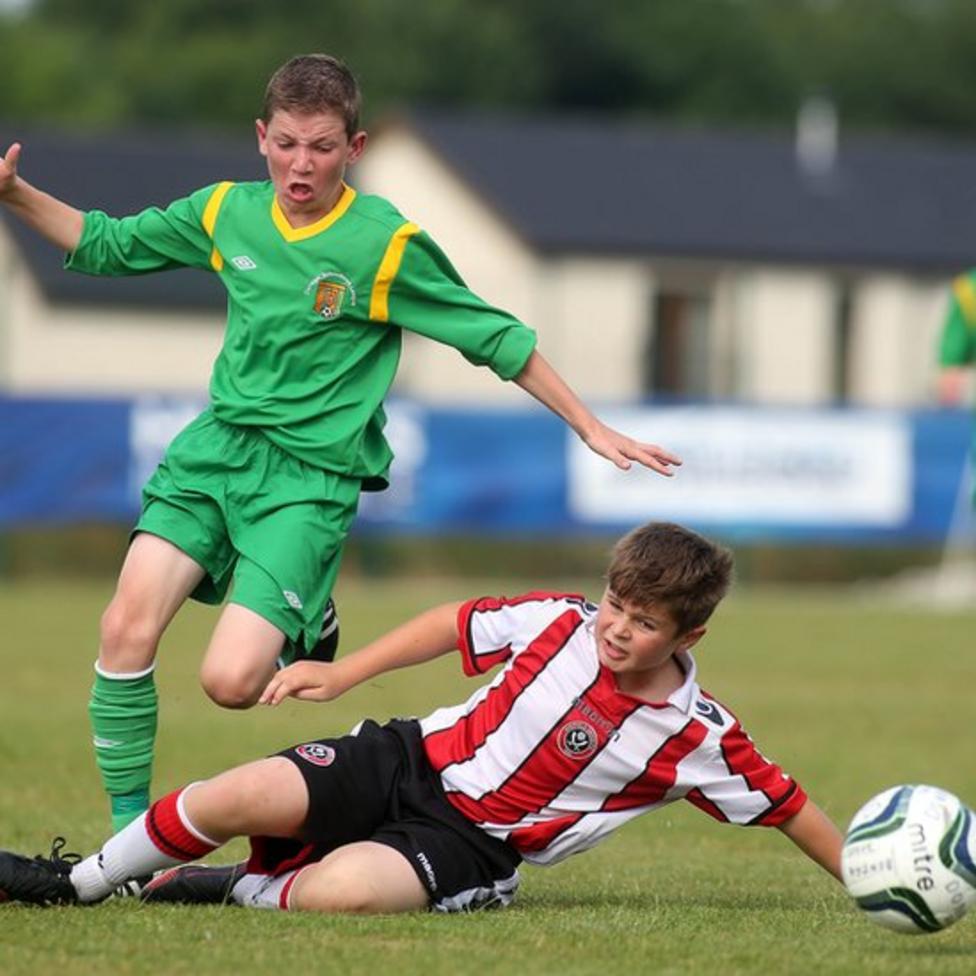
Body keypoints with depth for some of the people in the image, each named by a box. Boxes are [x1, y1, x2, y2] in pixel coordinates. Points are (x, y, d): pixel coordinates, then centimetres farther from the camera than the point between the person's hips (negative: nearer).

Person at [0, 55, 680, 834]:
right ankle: (129, 833, 1)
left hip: (312, 474, -4)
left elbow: (496, 338, -2)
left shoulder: (388, 243, -9)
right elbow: (104, 245, 17)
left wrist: (593, 430, -2)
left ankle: (305, 630, 16)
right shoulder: (226, 213, 4)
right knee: (125, 630, -15)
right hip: (217, 445, 4)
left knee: (231, 680, -20)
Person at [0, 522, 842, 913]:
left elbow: (784, 805, -3)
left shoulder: (696, 738, -11)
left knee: (342, 891, -37)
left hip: (473, 845, -3)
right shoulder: (560, 623, -3)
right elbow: (457, 626, 11)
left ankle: (248, 889, -2)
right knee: (243, 797, -21)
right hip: (416, 762, 3)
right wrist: (342, 674, 9)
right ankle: (78, 882, 3)